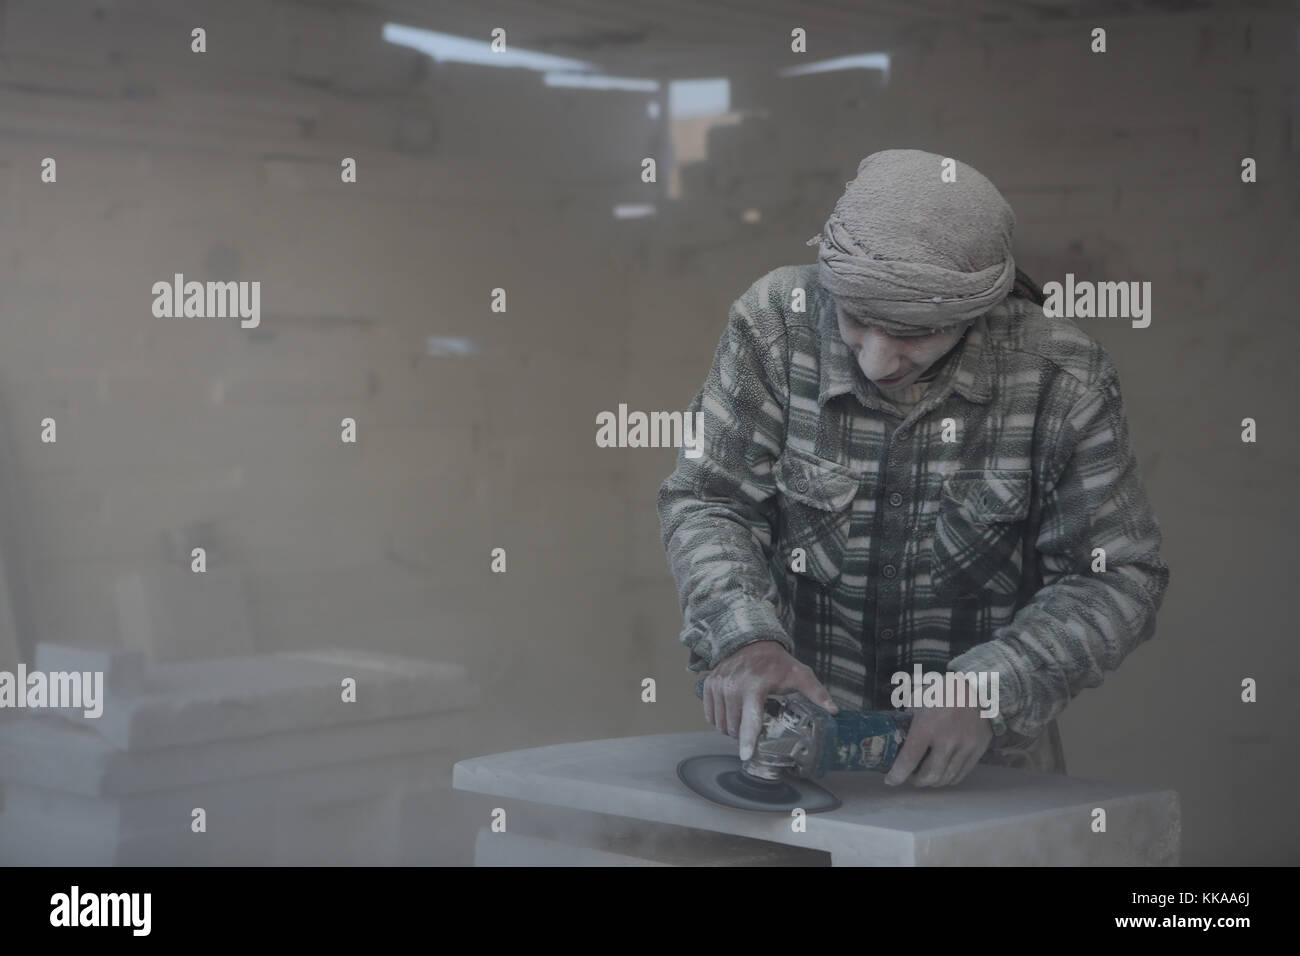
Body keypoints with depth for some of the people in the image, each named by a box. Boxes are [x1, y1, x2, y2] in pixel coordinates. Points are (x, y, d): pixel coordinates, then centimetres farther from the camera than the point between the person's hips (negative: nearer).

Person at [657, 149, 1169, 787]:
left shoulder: (1061, 376, -11)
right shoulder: (774, 322, -8)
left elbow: (1118, 577, -6)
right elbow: (706, 501, -3)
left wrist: (989, 690, -20)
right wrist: (744, 636, -22)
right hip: (803, 722, 0)